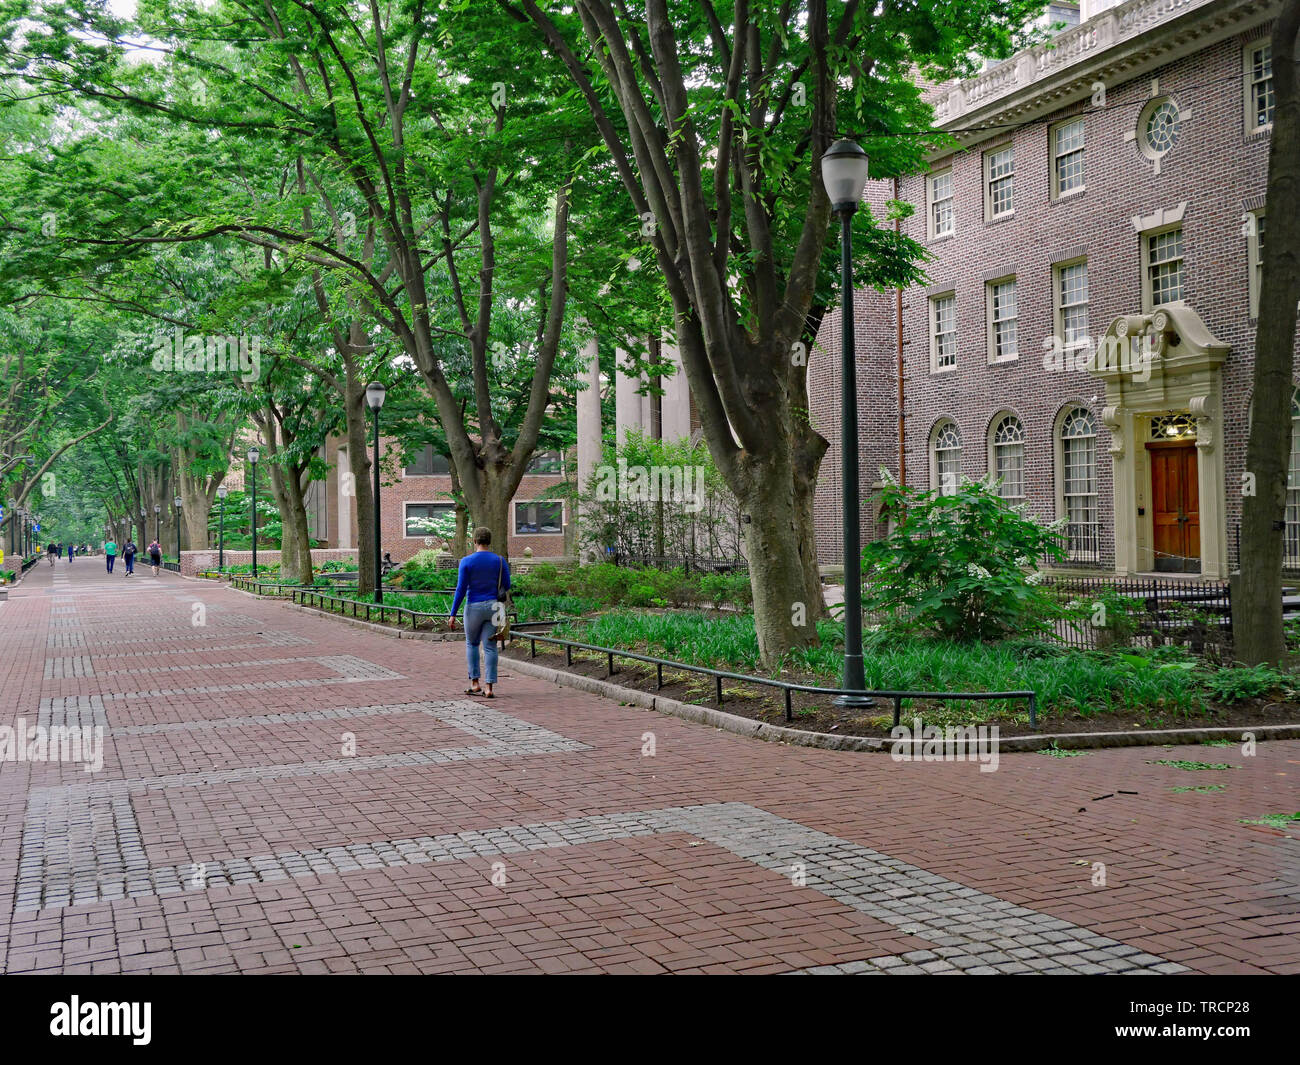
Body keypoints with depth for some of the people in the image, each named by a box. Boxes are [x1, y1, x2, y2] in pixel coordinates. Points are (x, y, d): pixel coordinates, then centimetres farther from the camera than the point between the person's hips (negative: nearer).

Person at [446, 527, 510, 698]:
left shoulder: (467, 561, -8)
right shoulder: (500, 561, 0)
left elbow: (461, 589, -10)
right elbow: (506, 587, 2)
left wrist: (453, 615, -7)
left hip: (474, 607, -2)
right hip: (493, 607, 2)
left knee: (471, 643, 18)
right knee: (490, 647, 3)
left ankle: (475, 683, 14)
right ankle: (489, 688, -3)